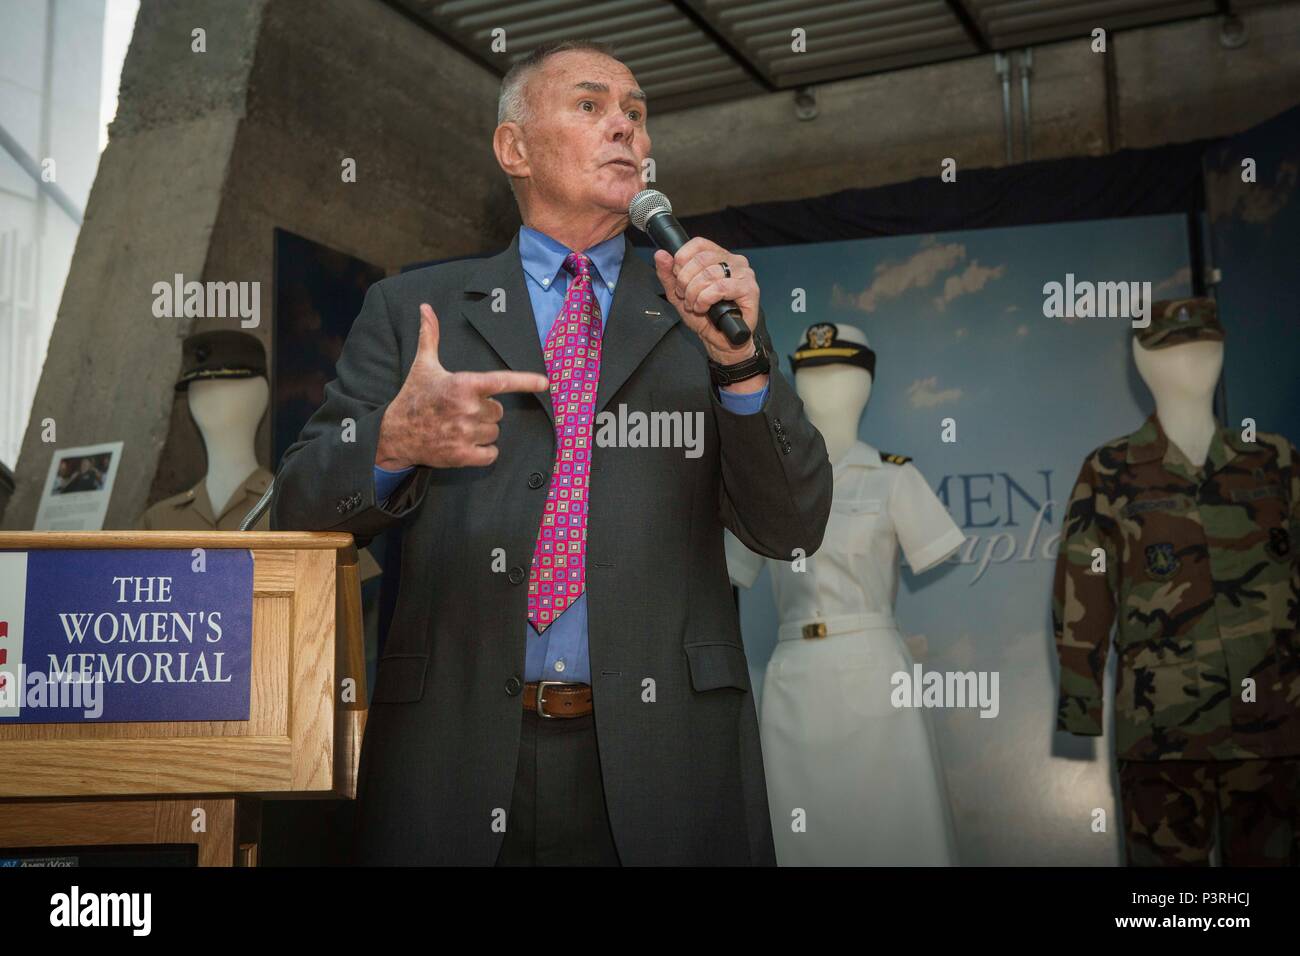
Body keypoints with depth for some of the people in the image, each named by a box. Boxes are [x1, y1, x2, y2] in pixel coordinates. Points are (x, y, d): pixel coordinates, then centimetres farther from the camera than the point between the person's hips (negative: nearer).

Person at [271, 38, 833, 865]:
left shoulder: (699, 311, 9)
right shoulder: (410, 309, 8)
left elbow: (792, 530, 2)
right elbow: (299, 509, 2)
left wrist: (741, 357, -13)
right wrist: (393, 441, -18)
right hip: (455, 758, 0)